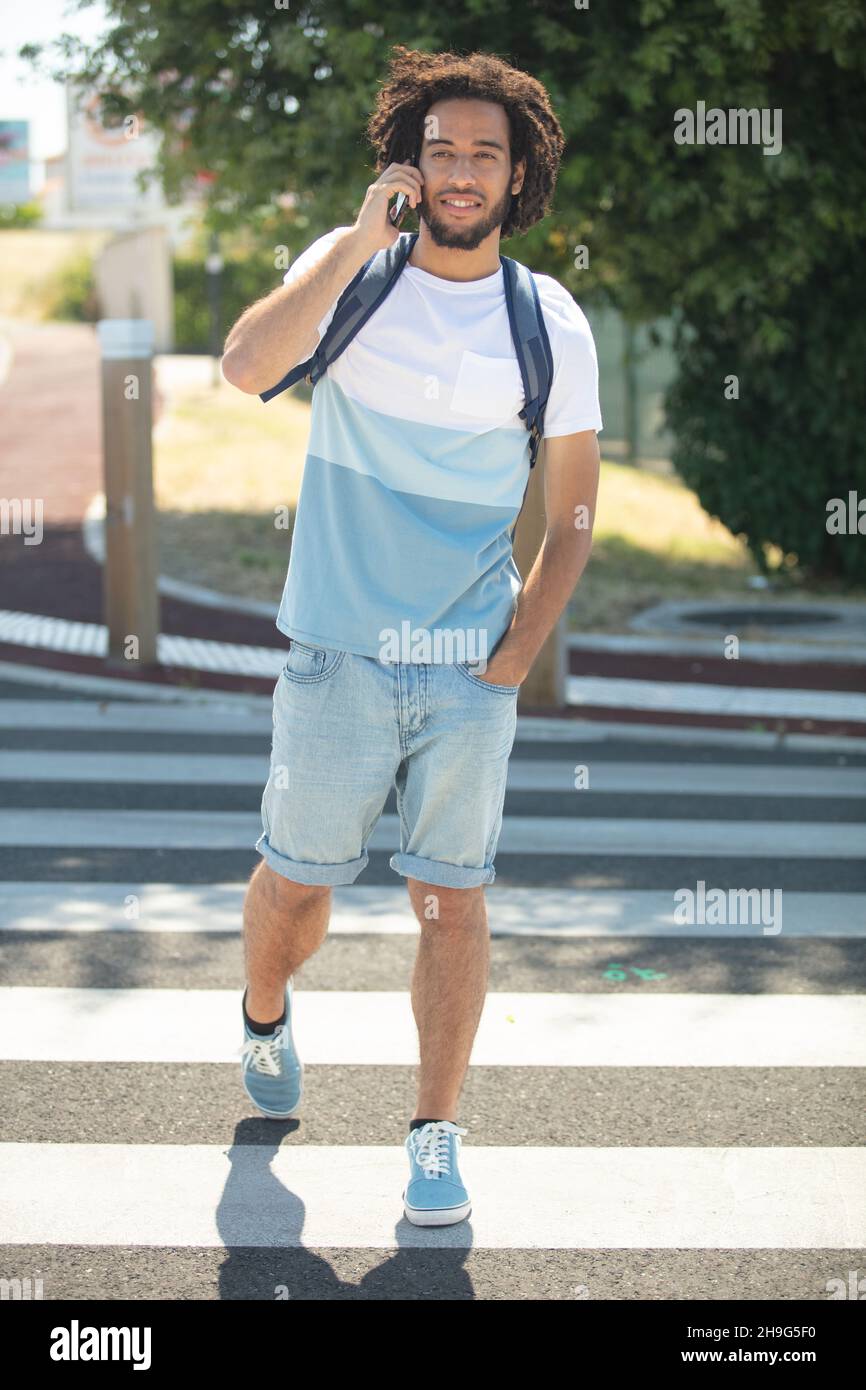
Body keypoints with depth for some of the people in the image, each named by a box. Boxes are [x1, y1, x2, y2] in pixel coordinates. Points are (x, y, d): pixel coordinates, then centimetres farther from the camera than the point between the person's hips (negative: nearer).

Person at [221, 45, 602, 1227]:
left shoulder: (550, 322, 1)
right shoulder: (350, 270, -2)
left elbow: (571, 519, 6)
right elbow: (248, 365, -23)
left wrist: (514, 659, -2)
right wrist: (363, 237, -21)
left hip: (473, 672, 1)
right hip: (338, 657, -1)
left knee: (453, 899, 1)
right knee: (297, 883, 9)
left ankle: (437, 1135, 14)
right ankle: (265, 1018, 41)